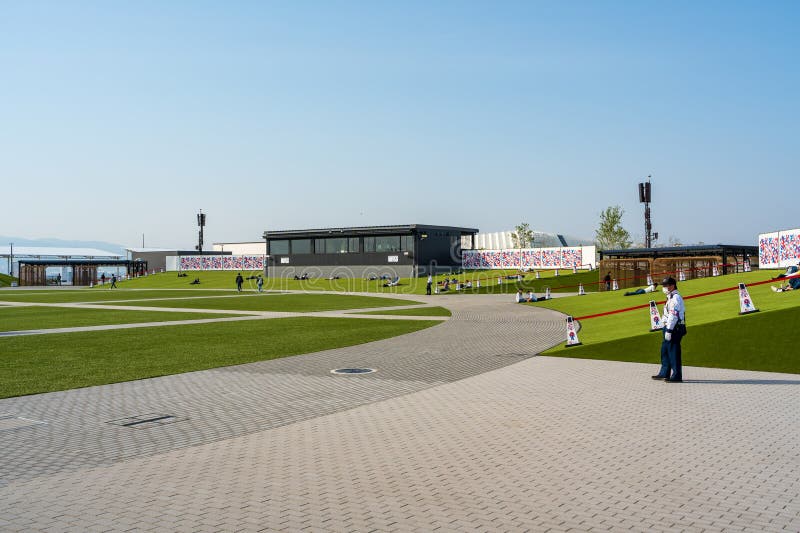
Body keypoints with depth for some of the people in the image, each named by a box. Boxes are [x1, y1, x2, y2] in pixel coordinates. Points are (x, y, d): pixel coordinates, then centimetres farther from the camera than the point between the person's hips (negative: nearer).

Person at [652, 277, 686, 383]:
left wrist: (669, 330, -23)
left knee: (673, 351, -6)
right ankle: (664, 373, 25)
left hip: (674, 329, -11)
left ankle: (677, 376, -1)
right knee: (665, 350, 16)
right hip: (670, 328, 11)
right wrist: (667, 329, 23)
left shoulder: (675, 298, -16)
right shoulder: (671, 297, 18)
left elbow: (673, 316, -22)